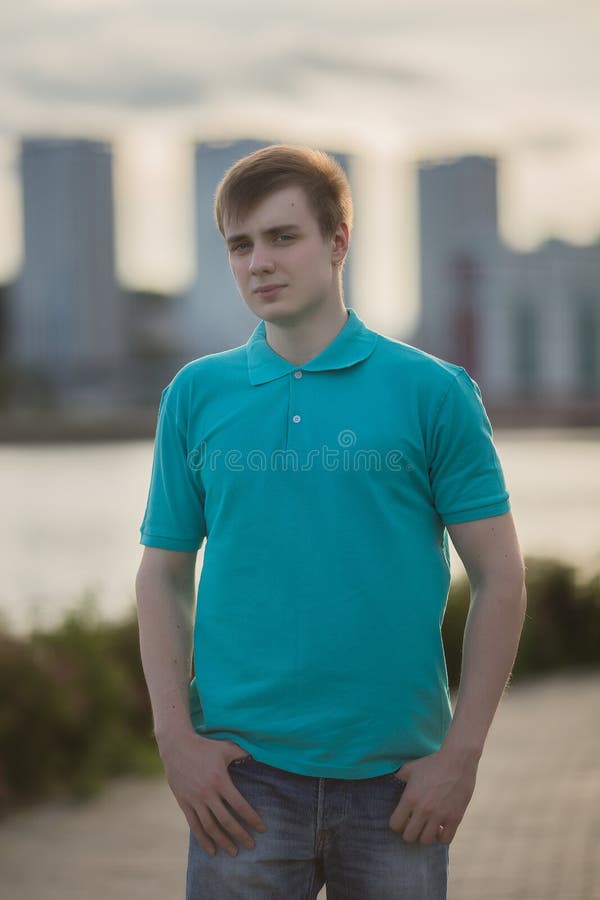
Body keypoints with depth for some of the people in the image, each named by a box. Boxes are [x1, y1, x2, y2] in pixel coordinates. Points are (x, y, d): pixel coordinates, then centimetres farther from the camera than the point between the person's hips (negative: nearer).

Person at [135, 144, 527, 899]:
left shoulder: (433, 392, -1)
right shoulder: (196, 395, 5)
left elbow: (498, 577, -1)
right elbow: (164, 576, 8)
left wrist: (460, 753, -6)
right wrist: (176, 739, -2)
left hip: (396, 778, -1)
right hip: (242, 771, 1)